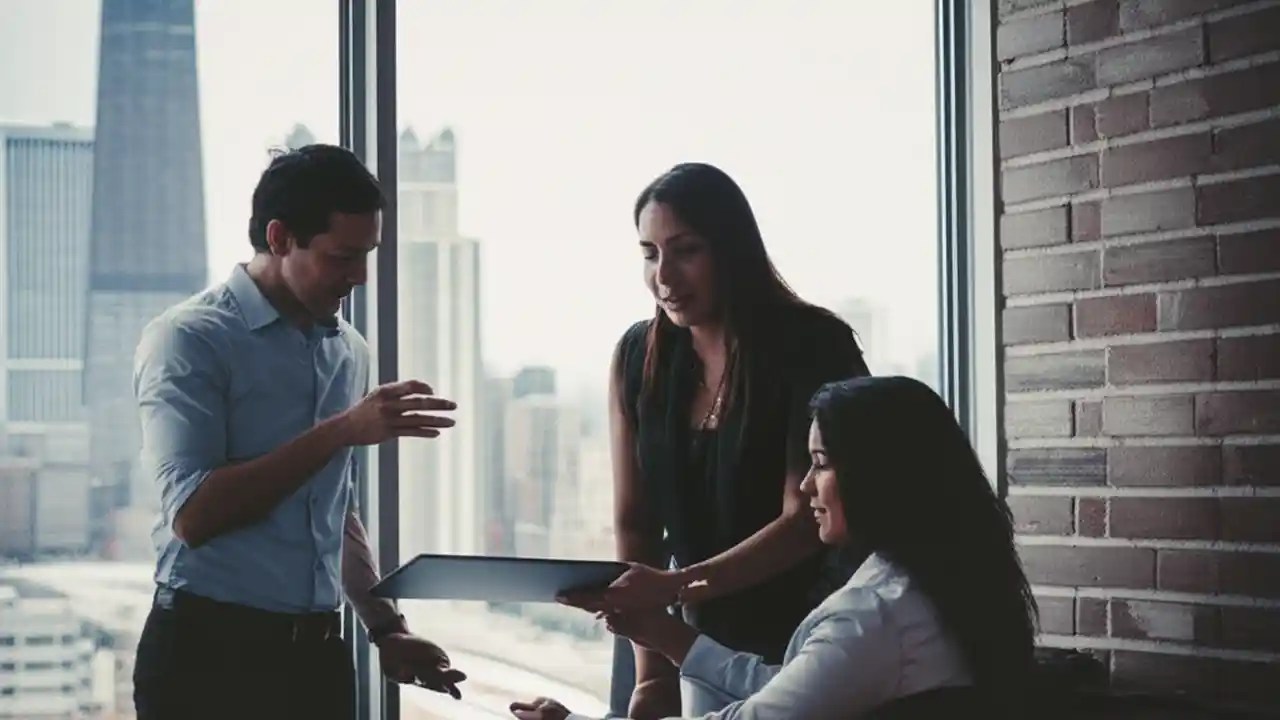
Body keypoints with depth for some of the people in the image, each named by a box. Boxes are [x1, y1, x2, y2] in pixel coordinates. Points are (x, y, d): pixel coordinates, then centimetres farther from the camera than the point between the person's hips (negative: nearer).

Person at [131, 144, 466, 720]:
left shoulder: (350, 352, 11)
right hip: (211, 651, -6)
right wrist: (342, 431, -21)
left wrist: (384, 628, 12)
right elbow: (193, 514, -19)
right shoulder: (190, 339, -9)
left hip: (317, 650, 6)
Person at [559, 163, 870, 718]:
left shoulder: (815, 347, -15)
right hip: (705, 645, 4)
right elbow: (633, 523, 0)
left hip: (812, 636, -4)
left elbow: (805, 520, -20)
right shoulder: (637, 358, -1)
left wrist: (677, 586, -33)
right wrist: (651, 674, -9)